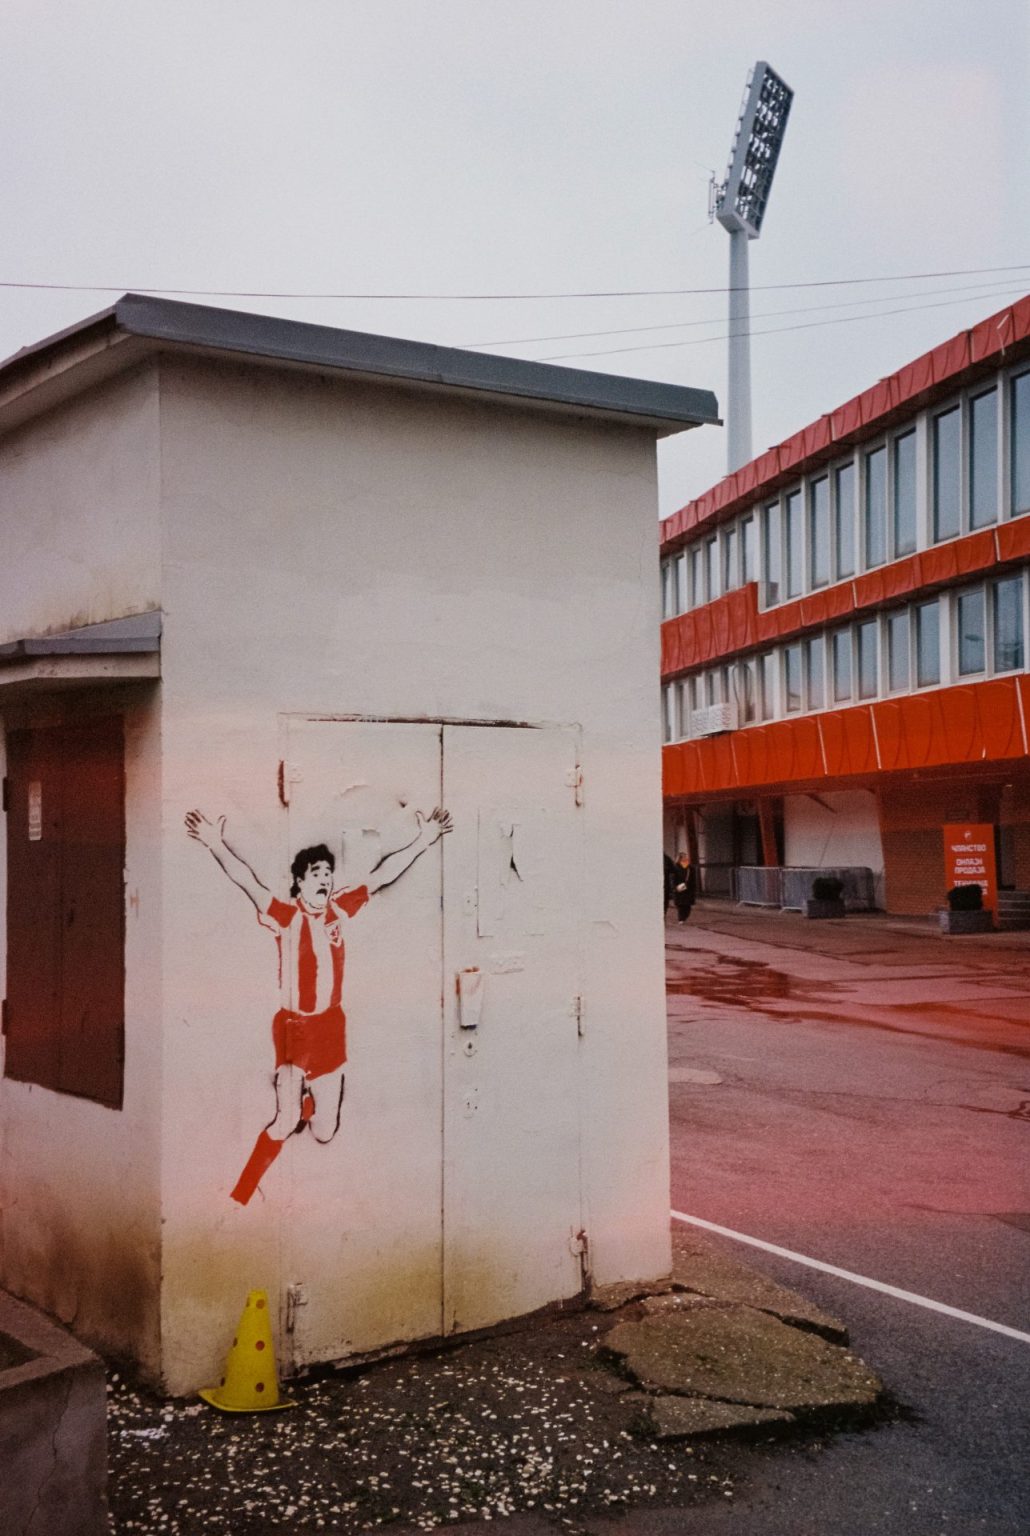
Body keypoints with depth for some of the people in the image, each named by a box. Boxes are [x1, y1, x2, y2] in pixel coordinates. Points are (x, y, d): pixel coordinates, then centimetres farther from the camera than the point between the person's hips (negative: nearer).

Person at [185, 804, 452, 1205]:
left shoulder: (340, 909, 0)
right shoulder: (286, 915, -12)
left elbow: (382, 875, 3)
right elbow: (247, 882, -27)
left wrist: (422, 842, 2)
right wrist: (216, 845, -41)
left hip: (331, 1025, 4)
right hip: (293, 1025, -4)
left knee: (324, 1131, 13)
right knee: (286, 1123, -15)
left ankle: (307, 1099, 50)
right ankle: (240, 1197, 4)